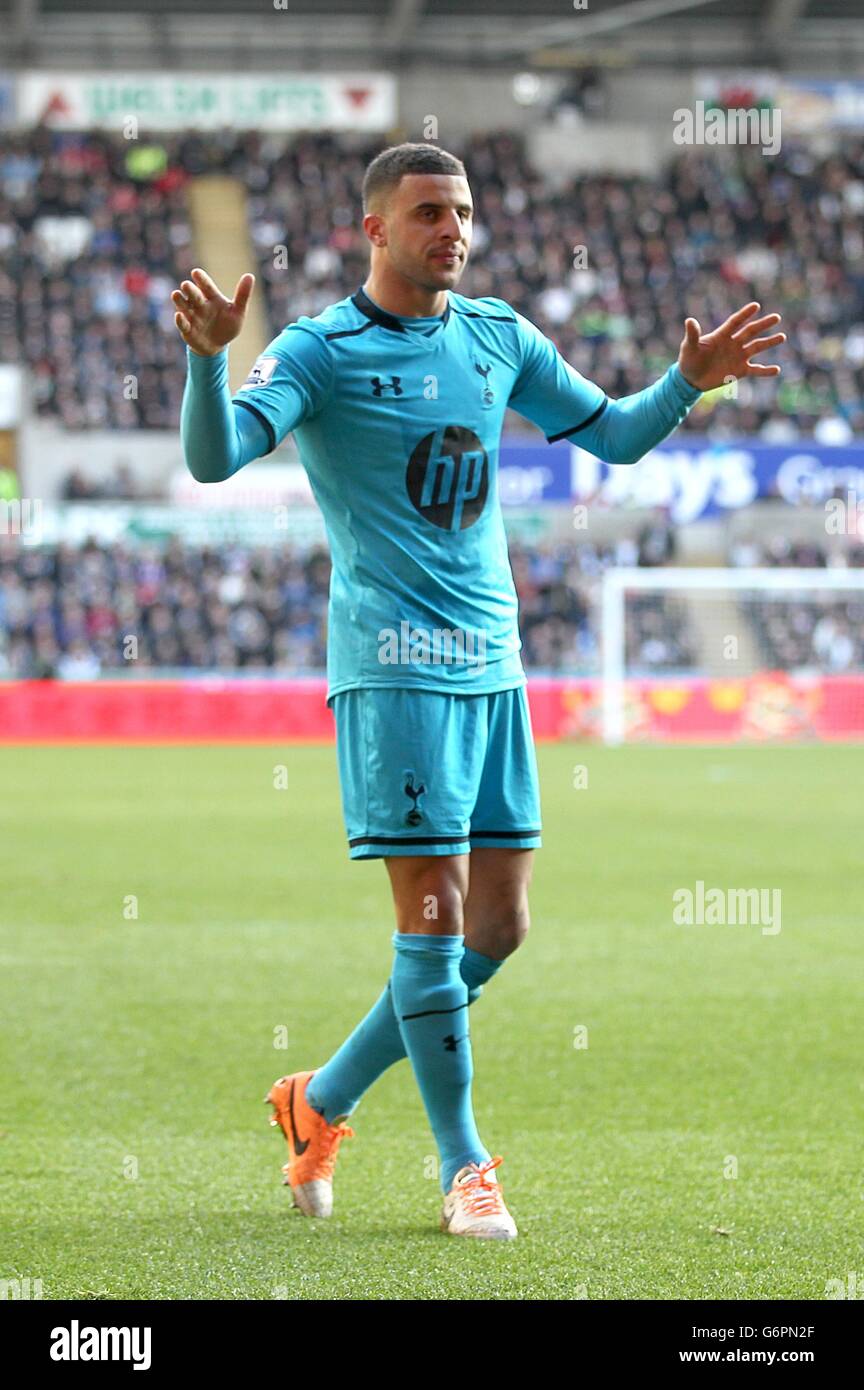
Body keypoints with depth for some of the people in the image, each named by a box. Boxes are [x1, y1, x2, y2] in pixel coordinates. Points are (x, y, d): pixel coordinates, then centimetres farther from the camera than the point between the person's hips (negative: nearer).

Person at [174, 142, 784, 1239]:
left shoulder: (501, 338, 12)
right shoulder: (321, 350, -6)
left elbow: (613, 434, 21)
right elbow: (213, 457, -19)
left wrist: (688, 382, 2)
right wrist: (207, 358, -38)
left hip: (492, 663, 7)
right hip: (393, 664, -6)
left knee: (496, 928, 6)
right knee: (436, 916, -8)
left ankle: (323, 1101, 22)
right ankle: (463, 1167, 5)